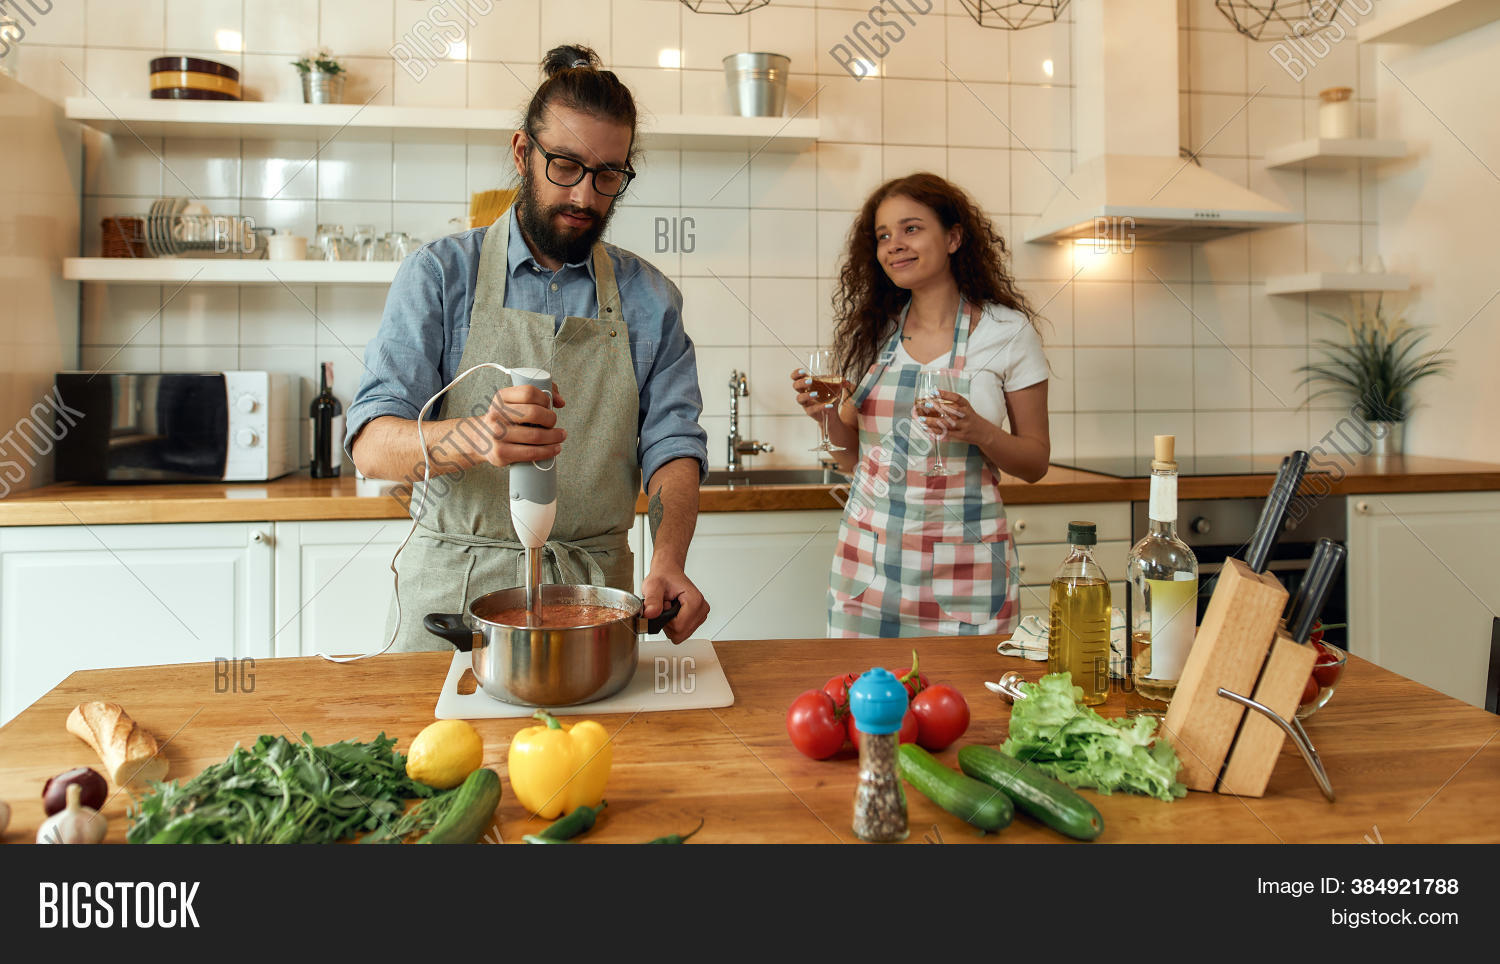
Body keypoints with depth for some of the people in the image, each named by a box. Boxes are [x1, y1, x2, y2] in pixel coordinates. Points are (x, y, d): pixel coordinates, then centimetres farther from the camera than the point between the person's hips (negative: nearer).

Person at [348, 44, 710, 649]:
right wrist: (473, 437, -31)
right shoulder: (440, 274, -1)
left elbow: (672, 443, 1)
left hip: (593, 592, 2)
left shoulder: (648, 298, 6)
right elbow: (371, 444, -9)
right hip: (452, 594, -1)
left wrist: (668, 564, -18)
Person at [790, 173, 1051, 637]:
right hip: (869, 559, 3)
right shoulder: (871, 331, 6)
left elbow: (1036, 463, 0)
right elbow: (853, 457, 12)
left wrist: (977, 430, -17)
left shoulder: (1007, 331, -2)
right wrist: (826, 414, -7)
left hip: (962, 563, -2)